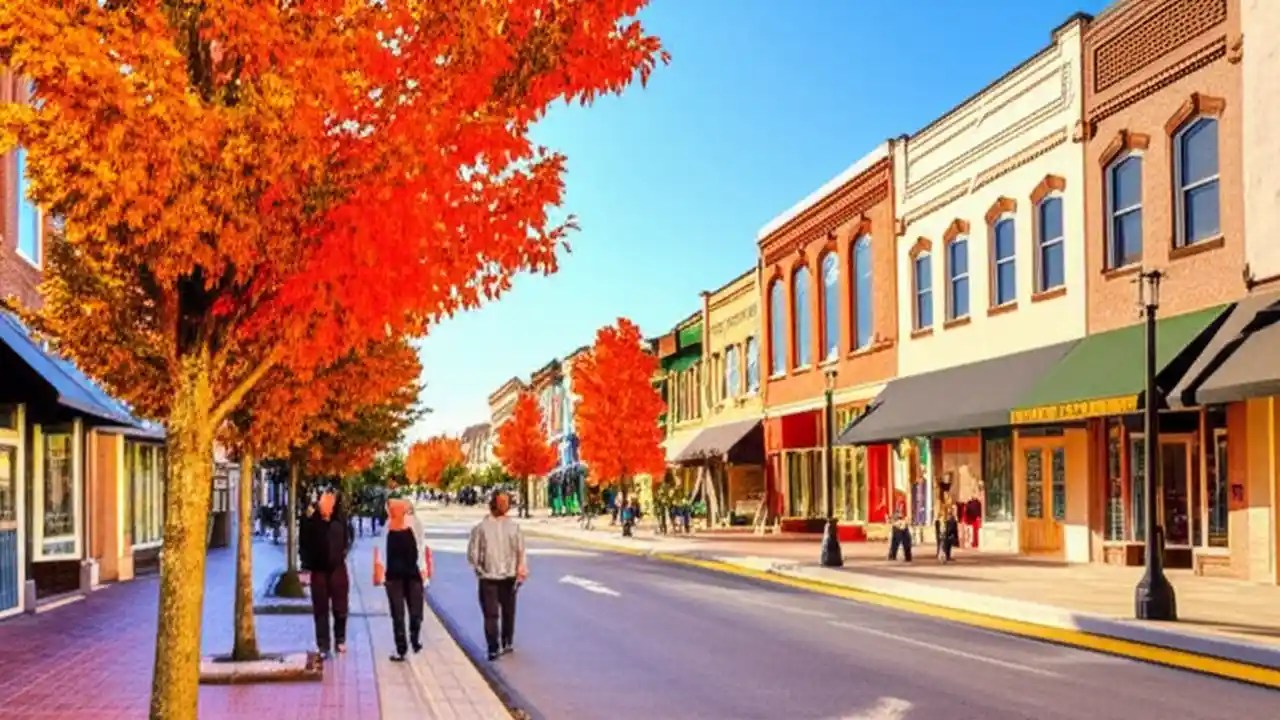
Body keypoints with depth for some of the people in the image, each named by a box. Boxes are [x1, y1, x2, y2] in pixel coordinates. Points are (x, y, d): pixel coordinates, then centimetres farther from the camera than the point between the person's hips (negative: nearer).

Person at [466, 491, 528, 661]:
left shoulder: (480, 527, -9)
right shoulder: (514, 526, -7)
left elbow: (472, 553, -7)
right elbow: (521, 551, -6)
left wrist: (479, 569, 5)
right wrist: (521, 570, 0)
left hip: (487, 577, -1)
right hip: (509, 576, 1)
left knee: (491, 614, 1)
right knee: (508, 612, 16)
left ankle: (494, 648, -6)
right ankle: (506, 644, 25)